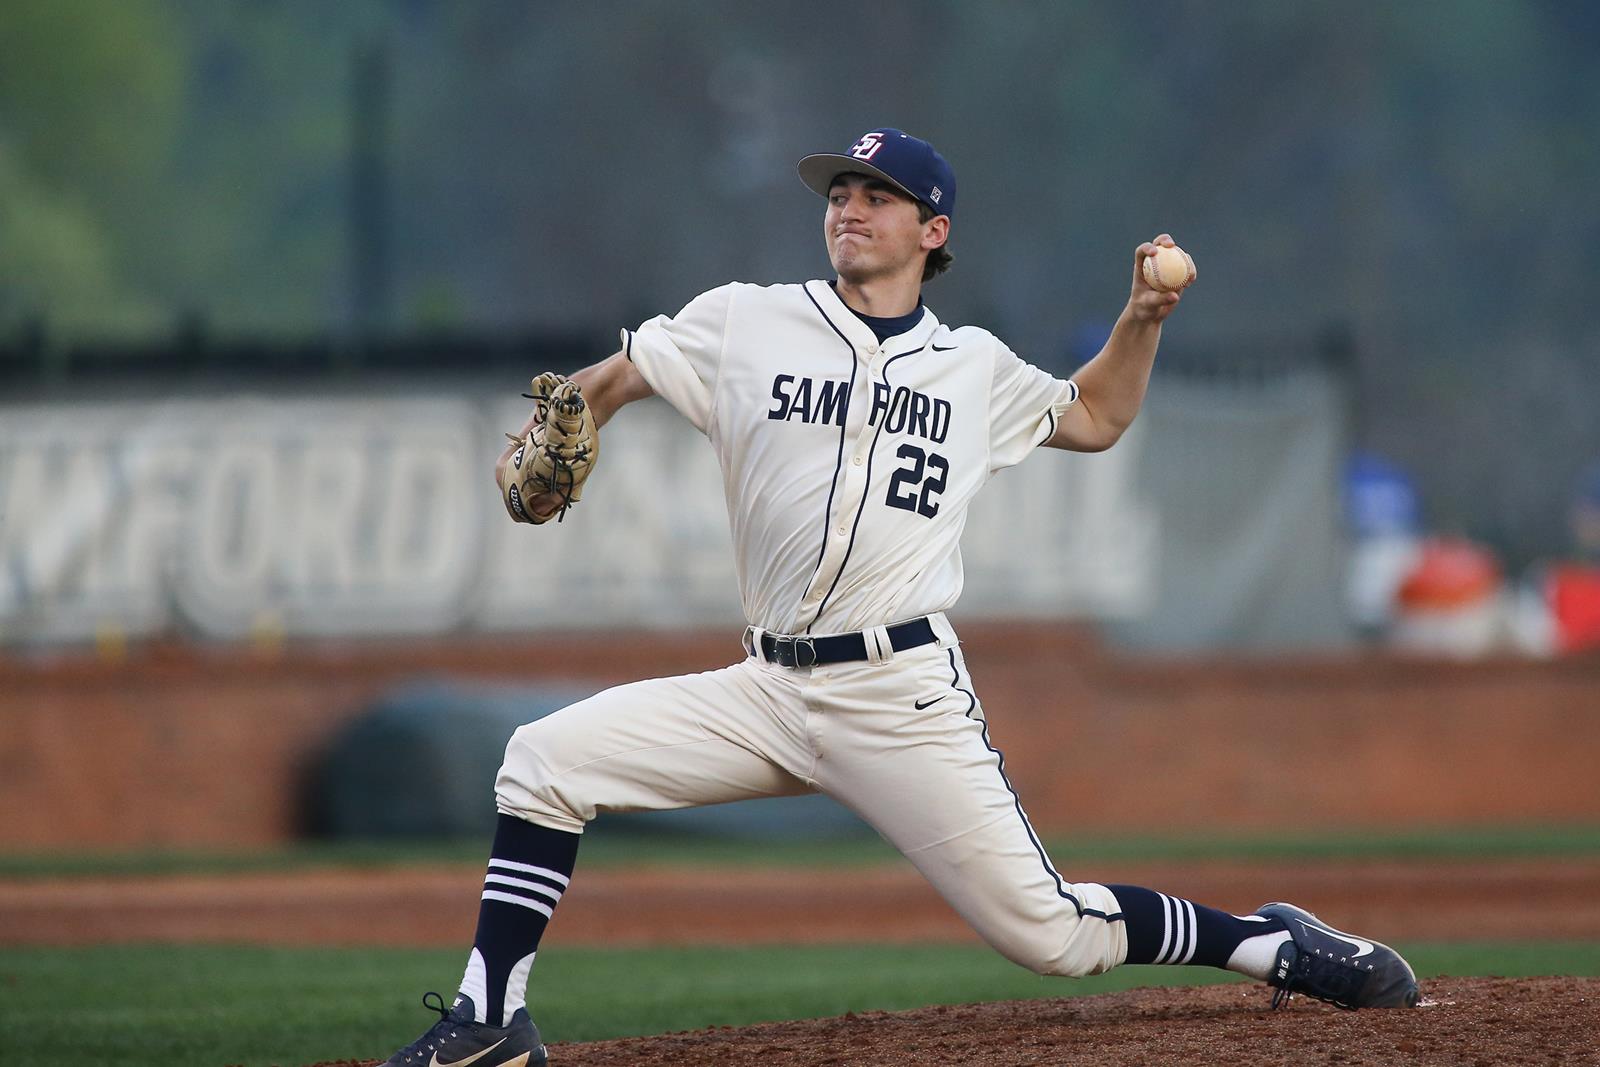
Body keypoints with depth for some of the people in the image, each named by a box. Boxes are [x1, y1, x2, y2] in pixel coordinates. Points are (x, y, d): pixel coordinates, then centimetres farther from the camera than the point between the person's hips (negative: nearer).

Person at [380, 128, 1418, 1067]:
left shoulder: (974, 367, 11)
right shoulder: (747, 323, 7)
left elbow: (1095, 417, 27)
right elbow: (608, 382, 14)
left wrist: (1144, 319, 11)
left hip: (906, 695, -2)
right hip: (768, 690, 2)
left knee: (1047, 930, -9)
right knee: (546, 760, -12)